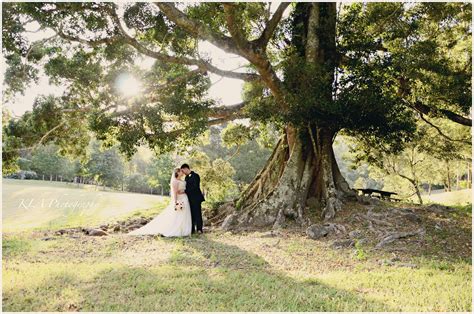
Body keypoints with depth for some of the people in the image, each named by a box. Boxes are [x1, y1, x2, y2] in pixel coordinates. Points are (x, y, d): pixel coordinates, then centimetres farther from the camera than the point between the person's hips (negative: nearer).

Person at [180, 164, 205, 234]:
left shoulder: (195, 175, -11)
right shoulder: (186, 177, 15)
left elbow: (195, 187, -18)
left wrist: (185, 191, -18)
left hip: (196, 198, -7)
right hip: (189, 198, 7)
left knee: (197, 213, -3)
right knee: (191, 214, 7)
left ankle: (199, 229, 2)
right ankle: (192, 229, 12)